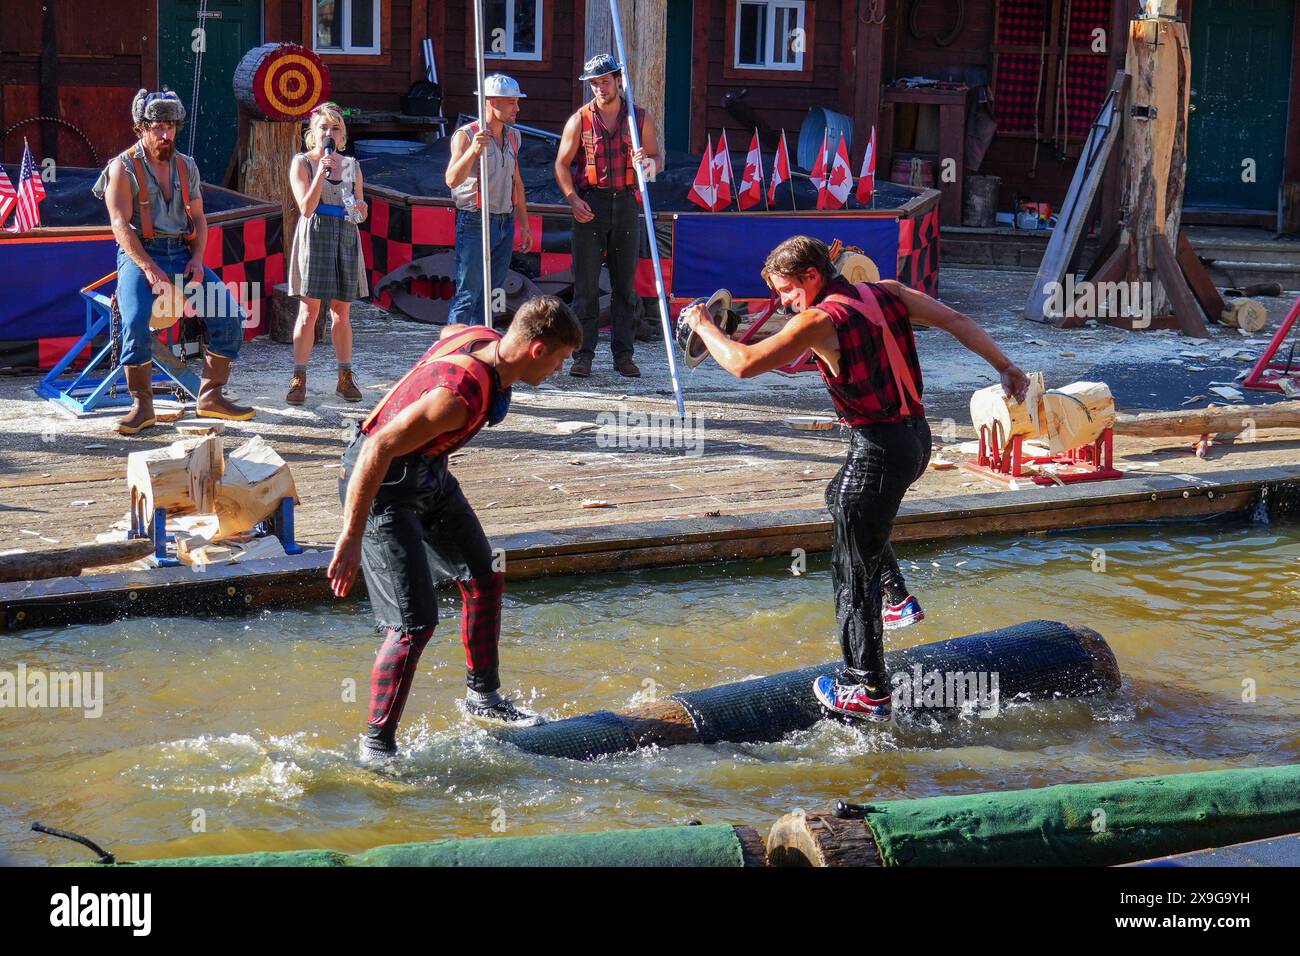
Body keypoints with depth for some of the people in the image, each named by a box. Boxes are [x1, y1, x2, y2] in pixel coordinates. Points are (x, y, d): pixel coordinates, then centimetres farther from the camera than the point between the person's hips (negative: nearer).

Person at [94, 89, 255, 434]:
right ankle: (141, 406, -19)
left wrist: (197, 259, -4)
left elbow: (198, 217, 15)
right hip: (139, 254, -5)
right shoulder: (124, 167, -1)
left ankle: (211, 395, -1)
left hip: (183, 254, 5)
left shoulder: (187, 166, 15)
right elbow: (120, 225, -10)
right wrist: (150, 269, -21)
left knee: (230, 314, -12)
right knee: (136, 322, -30)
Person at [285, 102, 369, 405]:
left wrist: (360, 208, -3)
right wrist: (321, 172, -16)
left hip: (347, 236, 4)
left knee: (342, 310, 7)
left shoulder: (351, 166, 15)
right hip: (315, 235, -4)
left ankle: (345, 377, 13)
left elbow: (362, 215, 20)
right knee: (310, 309, -8)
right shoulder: (302, 162, 2)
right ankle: (298, 380, -7)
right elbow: (306, 207, -10)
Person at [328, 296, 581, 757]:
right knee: (415, 622, -14)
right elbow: (378, 449, -36)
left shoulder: (484, 338, -8)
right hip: (382, 482, -10)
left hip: (430, 475, 10)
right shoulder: (461, 395, -36)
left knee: (484, 579, 20)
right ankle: (376, 745, -2)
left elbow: (449, 332, 18)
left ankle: (483, 695, 38)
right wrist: (352, 537, -33)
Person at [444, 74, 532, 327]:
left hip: (505, 222, 7)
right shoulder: (466, 135, -11)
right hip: (475, 222, -7)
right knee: (468, 295, -9)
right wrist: (473, 151, -39)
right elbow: (452, 180, -24)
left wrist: (525, 225, 21)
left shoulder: (513, 135, 12)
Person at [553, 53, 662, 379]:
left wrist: (650, 162, -13)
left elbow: (658, 158, 12)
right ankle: (583, 354, 1)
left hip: (625, 203, 2)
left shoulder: (641, 118, 7)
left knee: (626, 284, 5)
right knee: (586, 284, -2)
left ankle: (623, 354, 11)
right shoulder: (580, 119, 3)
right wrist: (572, 199, -10)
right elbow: (562, 163, 4)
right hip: (589, 205, -2)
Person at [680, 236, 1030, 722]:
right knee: (841, 499, 34)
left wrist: (702, 325, 0)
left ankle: (868, 691, 3)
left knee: (854, 572, 0)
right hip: (917, 437, 9)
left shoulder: (820, 321, -15)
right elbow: (957, 322, 8)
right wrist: (1006, 368, 14)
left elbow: (743, 364, -17)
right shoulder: (888, 293, 6)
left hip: (878, 451, -9)